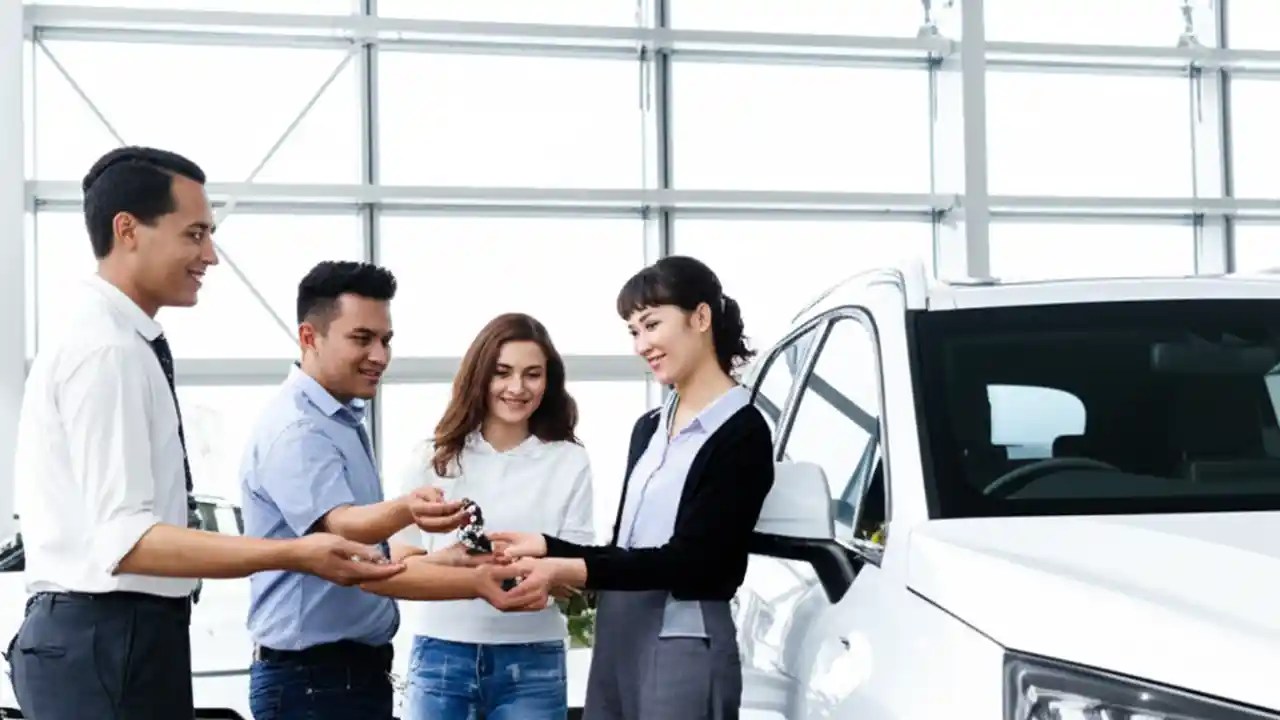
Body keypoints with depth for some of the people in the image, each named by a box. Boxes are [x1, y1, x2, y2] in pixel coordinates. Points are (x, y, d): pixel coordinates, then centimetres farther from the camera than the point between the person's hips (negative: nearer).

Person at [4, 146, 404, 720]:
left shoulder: (100, 340, 14)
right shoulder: (107, 351, -17)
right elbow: (125, 540, -25)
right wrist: (294, 555, -31)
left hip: (105, 639, 10)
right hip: (109, 645, -10)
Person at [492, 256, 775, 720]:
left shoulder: (741, 434, -8)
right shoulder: (649, 427, 17)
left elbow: (687, 559, -15)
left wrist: (567, 569, -22)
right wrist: (545, 547, 3)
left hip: (684, 647, -7)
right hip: (617, 639, 7)